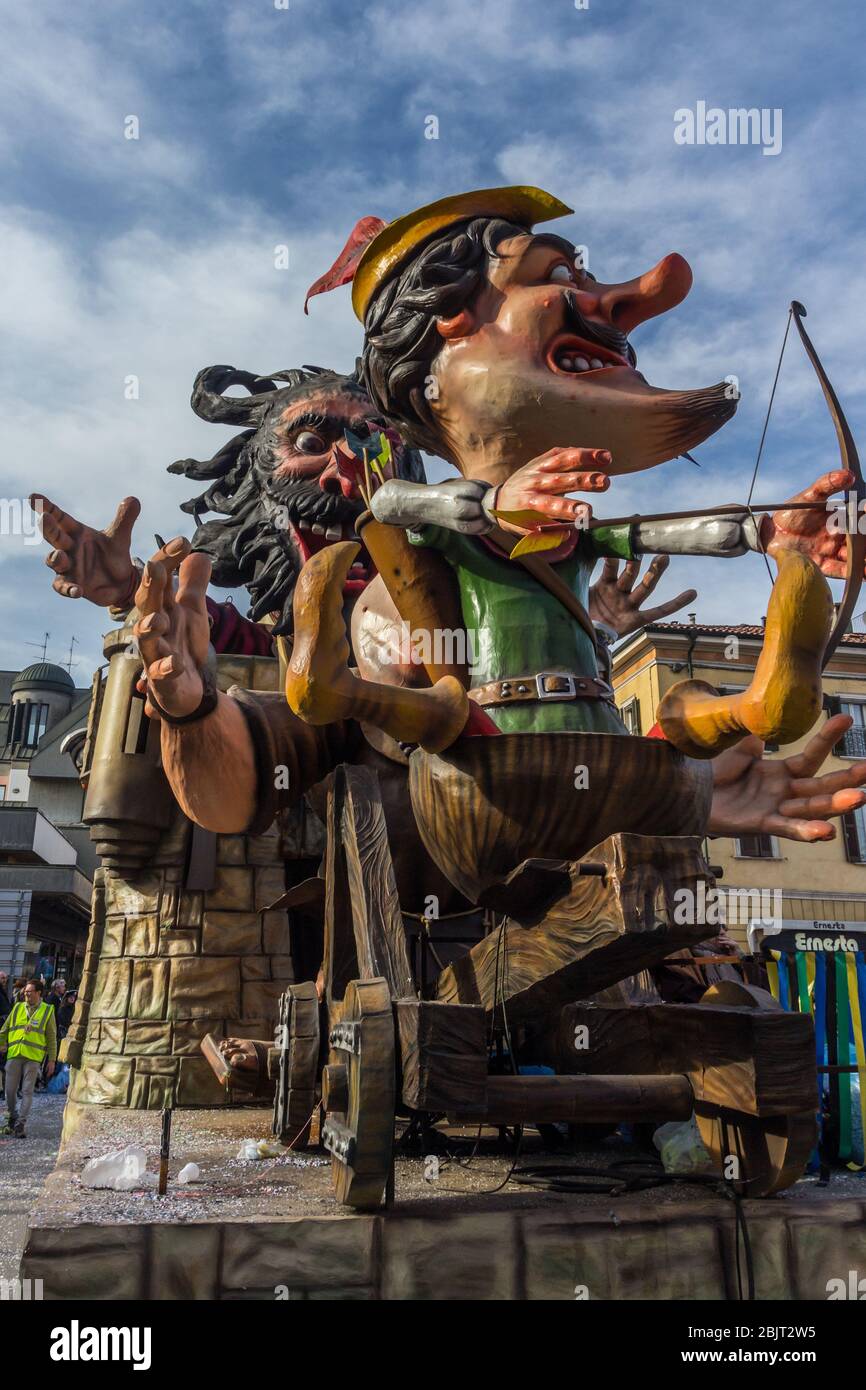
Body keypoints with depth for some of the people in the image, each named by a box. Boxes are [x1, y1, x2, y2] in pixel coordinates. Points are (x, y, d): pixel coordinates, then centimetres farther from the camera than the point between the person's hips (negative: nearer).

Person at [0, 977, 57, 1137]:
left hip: (33, 1057, -3)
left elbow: (51, 1037, 5)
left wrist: (51, 1059, 1)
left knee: (27, 1091, -4)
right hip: (14, 1055, 3)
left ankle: (21, 1124, 2)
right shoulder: (17, 1008, 12)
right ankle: (13, 1118, 24)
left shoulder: (47, 1011, 4)